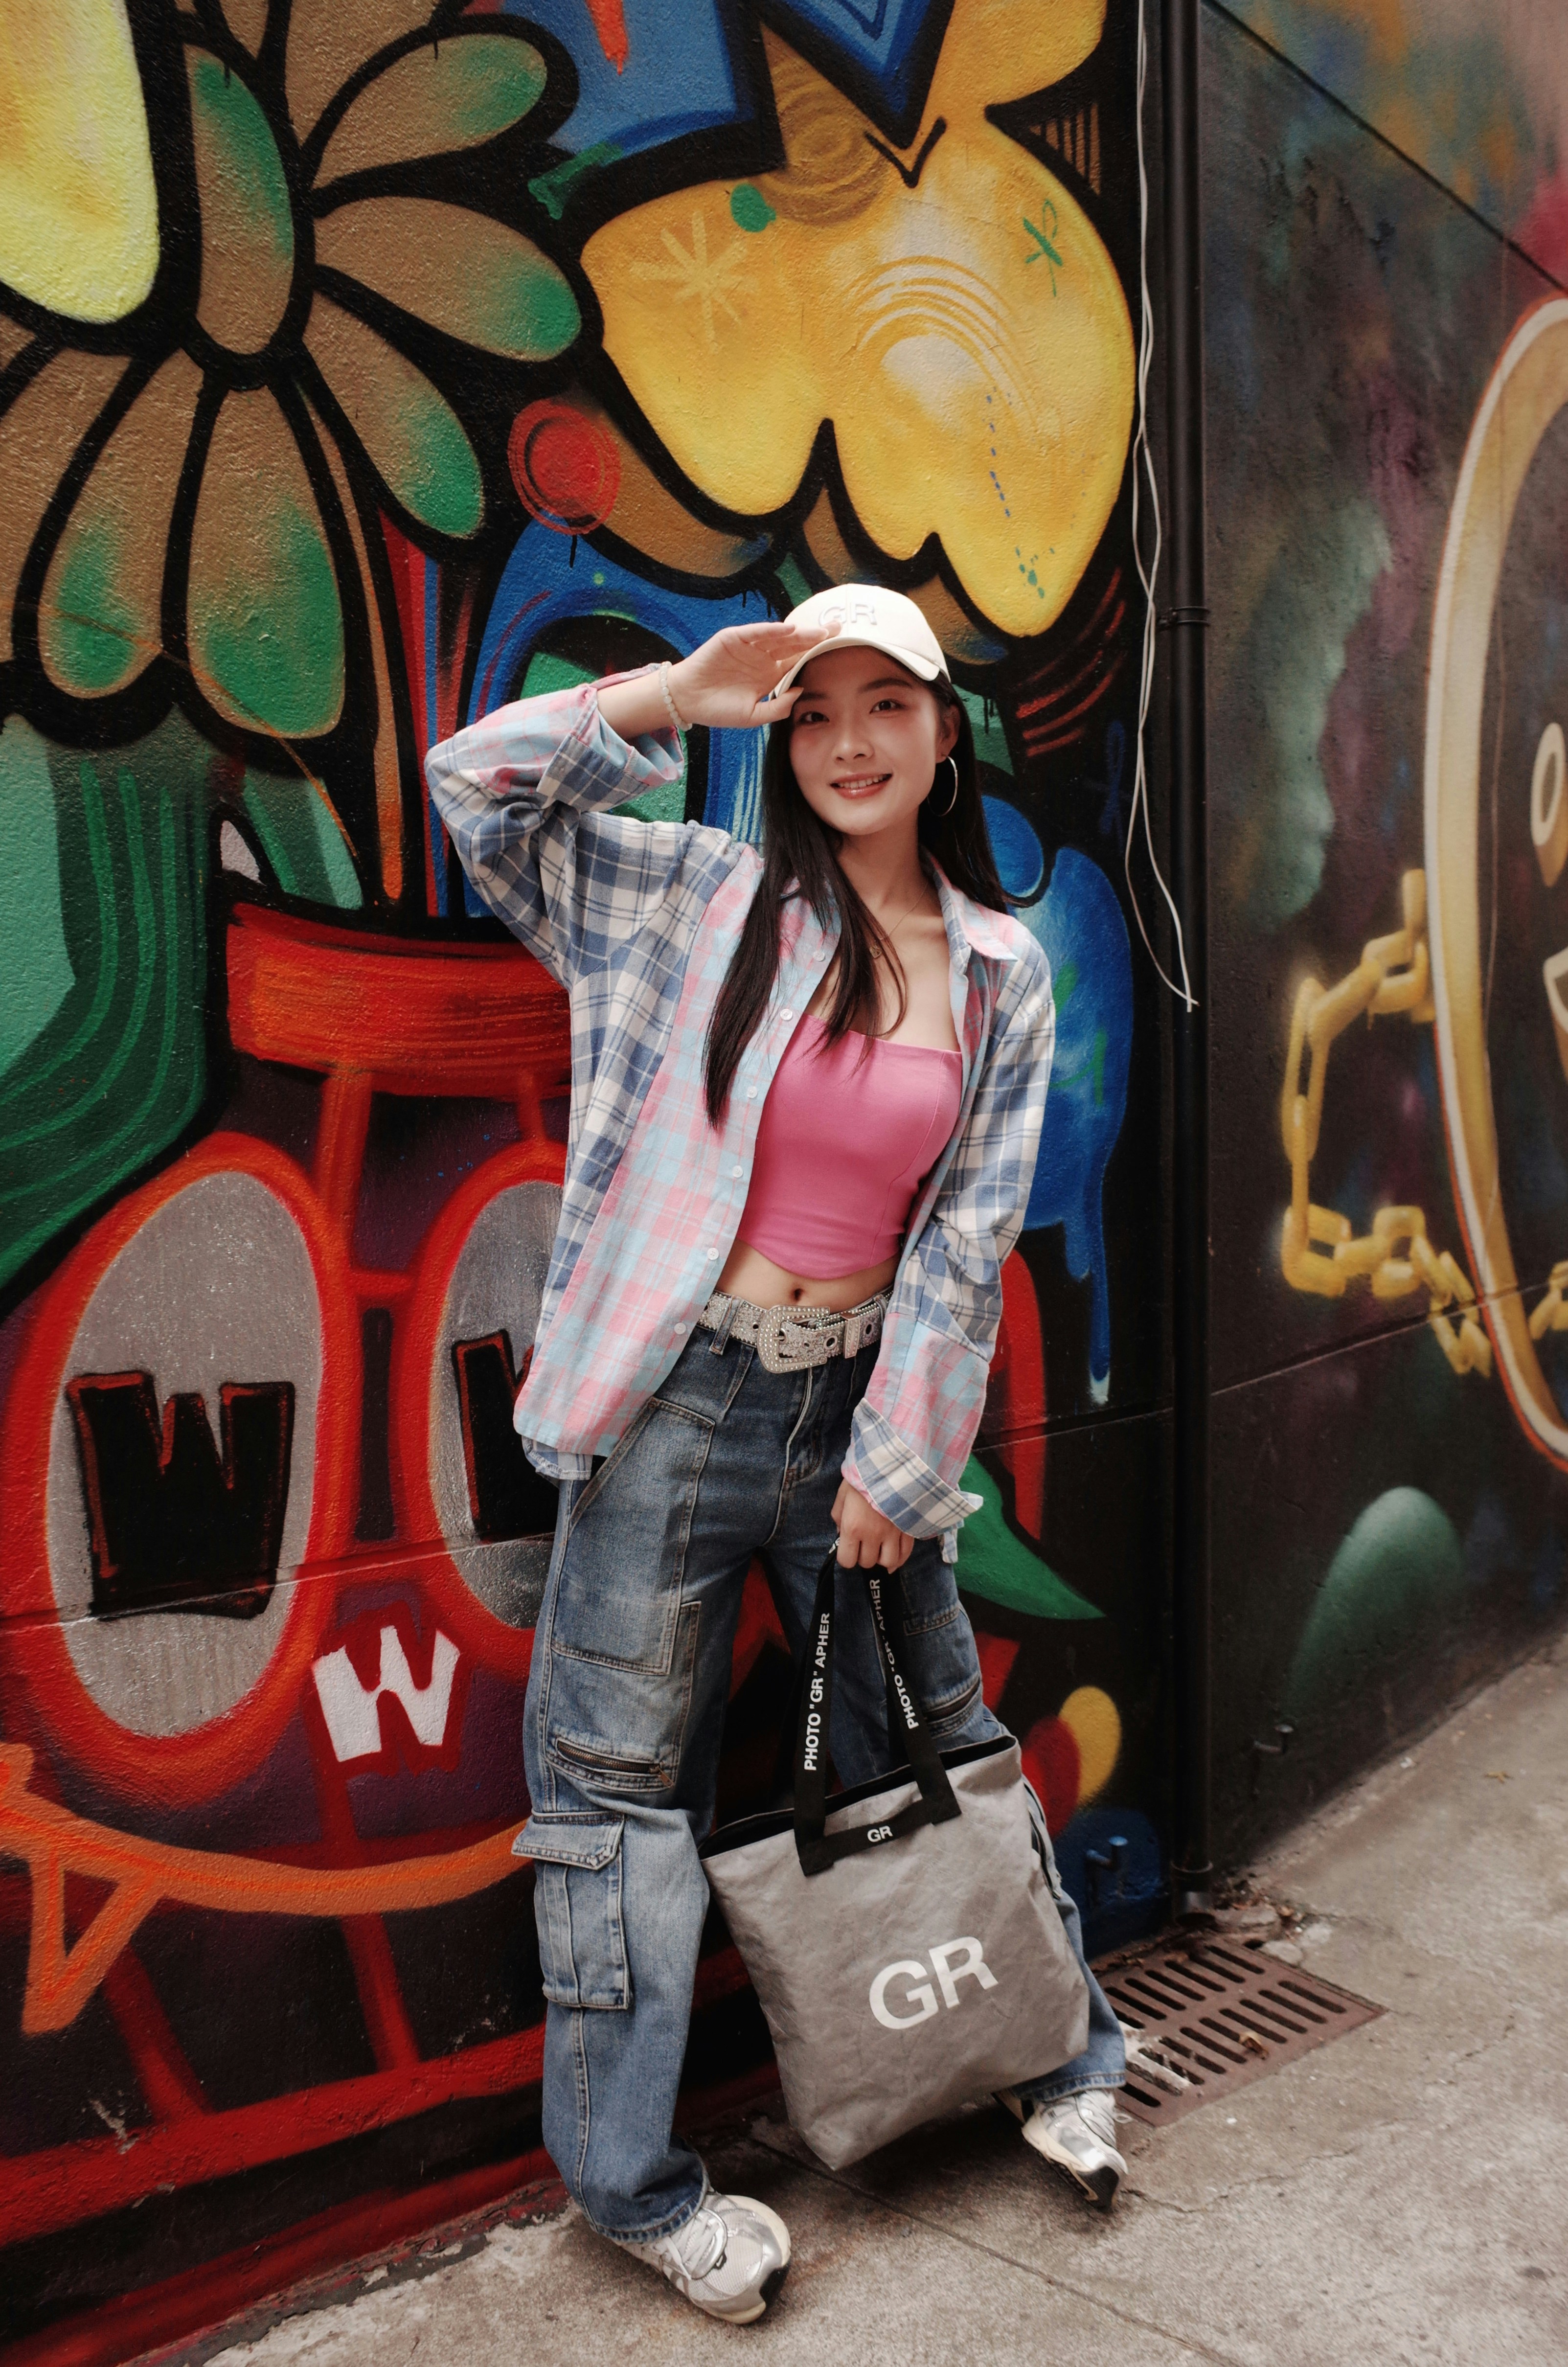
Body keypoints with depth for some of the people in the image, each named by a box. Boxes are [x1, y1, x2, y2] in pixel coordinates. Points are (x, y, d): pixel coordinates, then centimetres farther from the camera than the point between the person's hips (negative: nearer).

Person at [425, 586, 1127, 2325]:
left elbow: (969, 1235, 2)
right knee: (621, 1780, 7)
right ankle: (634, 2182, 26)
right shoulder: (705, 899, -3)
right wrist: (678, 694, -12)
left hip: (867, 1403, 2)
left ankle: (1053, 2056, 42)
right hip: (683, 1401, -2)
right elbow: (477, 788, -4)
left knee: (938, 1746, 18)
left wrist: (899, 1457, -1)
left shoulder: (1001, 975, 3)